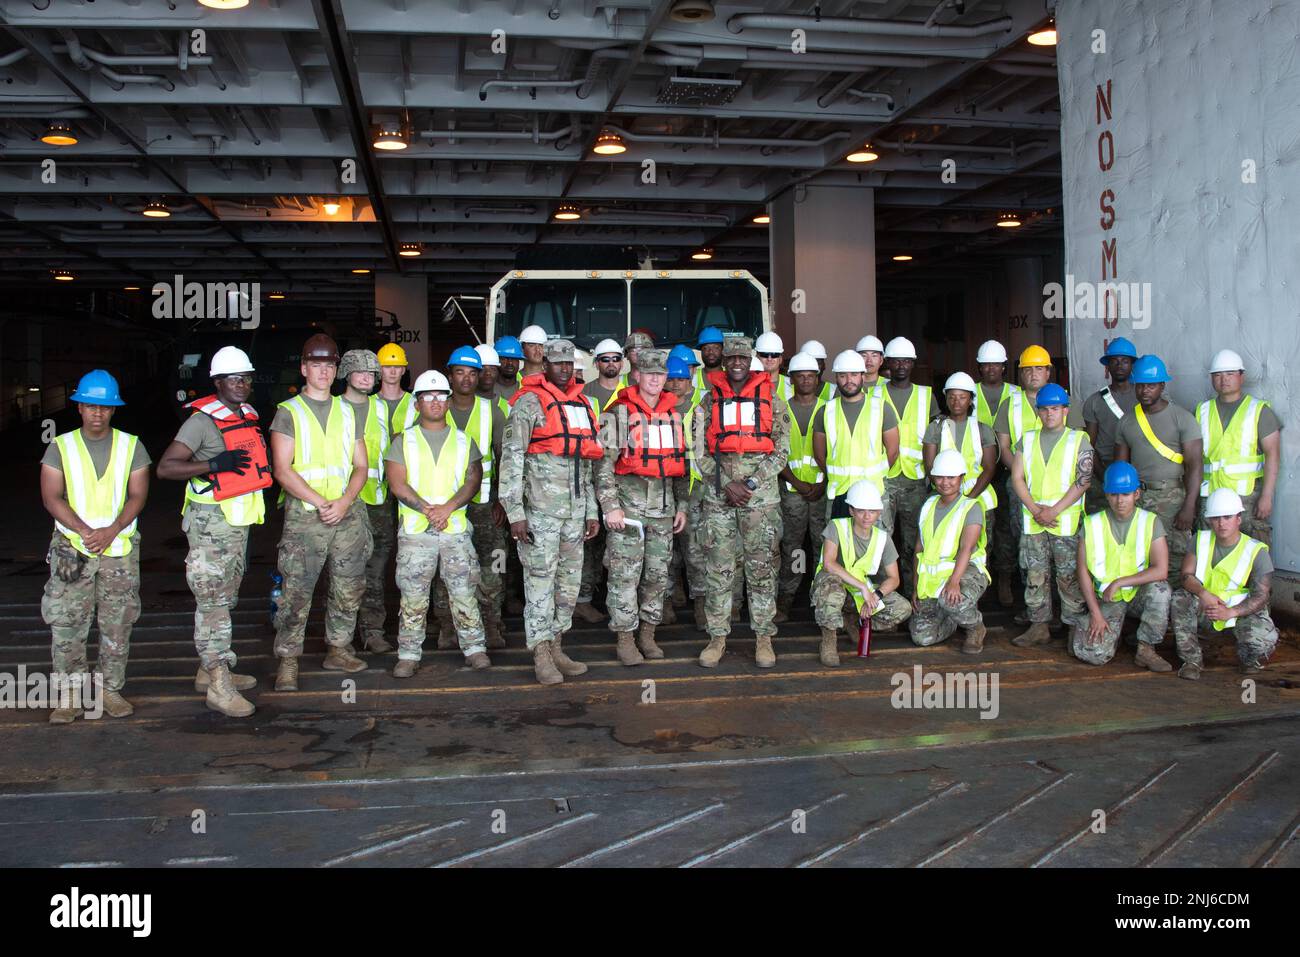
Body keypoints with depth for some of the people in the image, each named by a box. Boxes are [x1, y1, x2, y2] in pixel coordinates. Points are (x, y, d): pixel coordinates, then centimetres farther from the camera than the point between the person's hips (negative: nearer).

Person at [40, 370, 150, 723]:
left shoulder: (132, 446, 6)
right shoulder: (60, 447, 4)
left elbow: (137, 496, 0)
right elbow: (51, 498, -3)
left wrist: (111, 531, -14)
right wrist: (85, 531, -15)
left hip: (120, 549, 1)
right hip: (71, 548, -1)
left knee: (117, 625, 4)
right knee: (66, 625, -3)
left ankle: (111, 690, 14)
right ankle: (69, 695, 6)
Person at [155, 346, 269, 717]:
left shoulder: (248, 415, 11)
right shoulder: (203, 419, -14)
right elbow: (165, 467, -21)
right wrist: (215, 465, -29)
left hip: (239, 520, 9)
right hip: (211, 521, -9)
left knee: (225, 598, 16)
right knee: (212, 601, -8)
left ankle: (210, 669, 28)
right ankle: (219, 686, -7)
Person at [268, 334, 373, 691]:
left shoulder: (348, 411, 15)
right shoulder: (288, 411, 3)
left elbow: (361, 465, 12)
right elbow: (282, 469, -6)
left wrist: (344, 501, -6)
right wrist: (321, 502, -13)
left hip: (348, 513, 4)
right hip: (304, 514, -4)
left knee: (349, 587, 8)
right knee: (297, 591, -7)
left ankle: (338, 649, 22)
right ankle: (288, 660, 1)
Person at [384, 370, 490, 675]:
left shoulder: (464, 440, 12)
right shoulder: (404, 441, 8)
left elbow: (474, 480, 2)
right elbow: (397, 484, -1)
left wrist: (448, 507, -13)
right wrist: (427, 509, -13)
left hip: (456, 528, 1)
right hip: (414, 530, -1)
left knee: (464, 590, 1)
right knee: (412, 595, 1)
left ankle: (474, 648, 11)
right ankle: (409, 654, 8)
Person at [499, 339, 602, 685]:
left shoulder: (581, 404, 17)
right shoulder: (529, 403, -5)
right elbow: (511, 458, -10)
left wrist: (592, 511, 17)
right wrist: (515, 513, -15)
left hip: (575, 510, 7)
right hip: (541, 509, -7)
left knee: (570, 582, 10)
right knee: (540, 581, -3)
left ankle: (555, 647, 21)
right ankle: (541, 656, 5)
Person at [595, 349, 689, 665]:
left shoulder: (674, 414, 12)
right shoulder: (619, 413, -5)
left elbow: (681, 462, 17)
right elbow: (603, 463, -9)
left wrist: (681, 505, 12)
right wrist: (610, 506, -15)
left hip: (664, 502, 5)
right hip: (628, 500, -5)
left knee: (658, 572, 9)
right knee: (625, 573, -3)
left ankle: (648, 633, 21)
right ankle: (625, 639, 6)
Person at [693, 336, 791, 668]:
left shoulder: (772, 400, 6)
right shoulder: (709, 401, 8)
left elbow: (782, 450, 3)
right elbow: (700, 451, 4)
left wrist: (750, 484, -8)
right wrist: (727, 485, -8)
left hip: (761, 496, -1)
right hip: (718, 495, 1)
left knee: (761, 567, 2)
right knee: (719, 569, 3)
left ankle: (763, 637, 11)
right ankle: (718, 637, 11)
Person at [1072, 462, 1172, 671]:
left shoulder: (1150, 522, -5)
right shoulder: (1092, 524, -3)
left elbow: (1161, 571, -15)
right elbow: (1083, 571, -4)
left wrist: (1119, 582, -20)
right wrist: (1095, 613, -11)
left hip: (1139, 594, 1)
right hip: (1107, 599, -1)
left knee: (1160, 588, -34)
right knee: (1095, 654, -22)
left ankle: (1145, 649, -16)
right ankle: (1083, 628, 15)